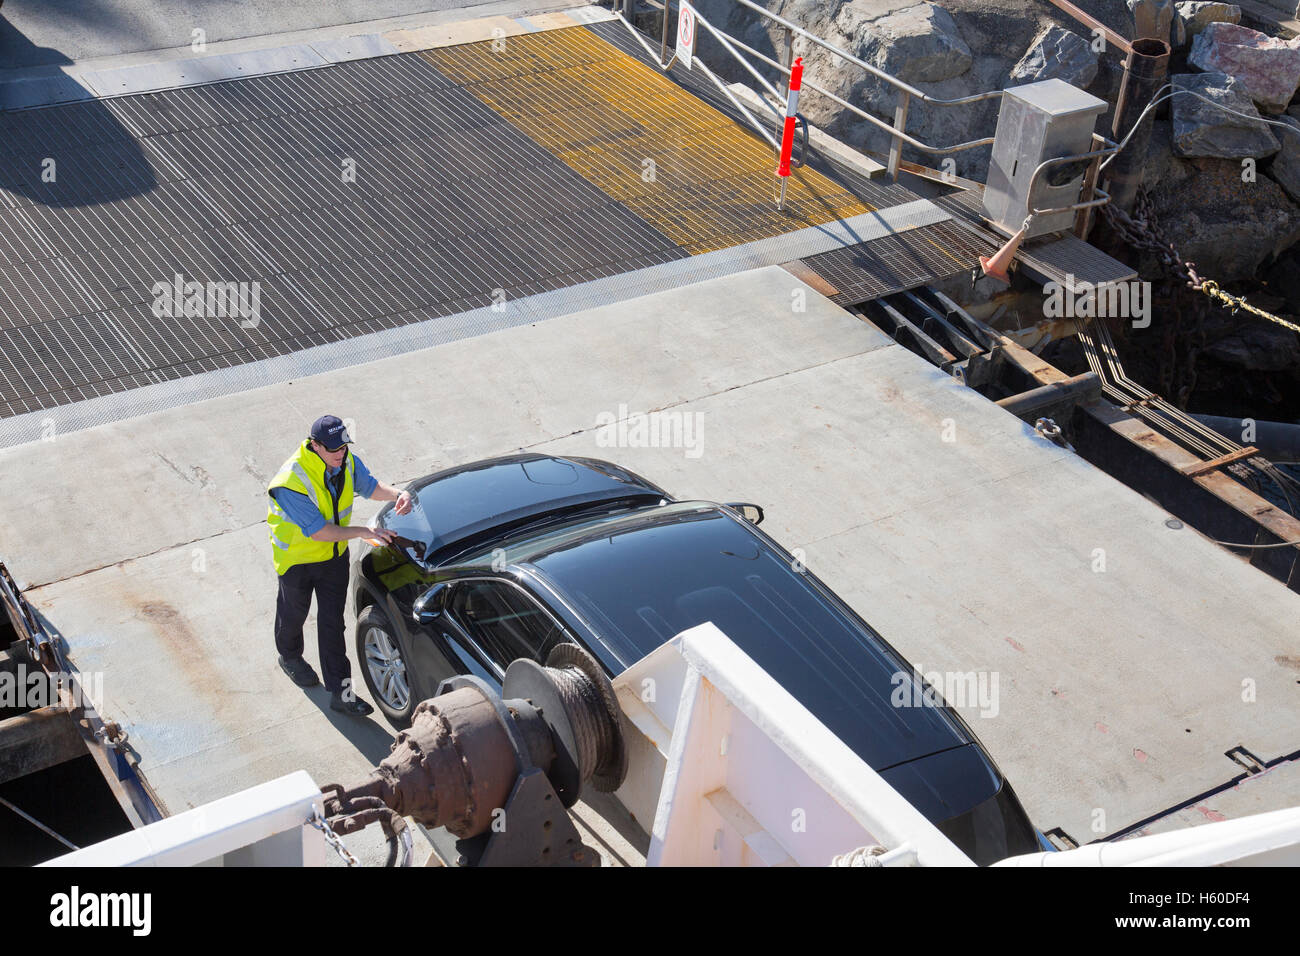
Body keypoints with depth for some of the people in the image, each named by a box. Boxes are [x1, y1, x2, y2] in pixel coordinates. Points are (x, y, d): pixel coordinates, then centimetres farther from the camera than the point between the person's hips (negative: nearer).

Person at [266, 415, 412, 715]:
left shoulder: (346, 463, -15)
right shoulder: (292, 481, -35)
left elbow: (369, 485, 4)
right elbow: (320, 532, -34)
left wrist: (398, 494, -16)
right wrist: (363, 531, -33)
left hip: (335, 555, 4)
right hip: (298, 558, -4)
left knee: (332, 621, 7)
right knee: (294, 612, 21)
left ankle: (340, 691, 13)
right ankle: (290, 657, 53)